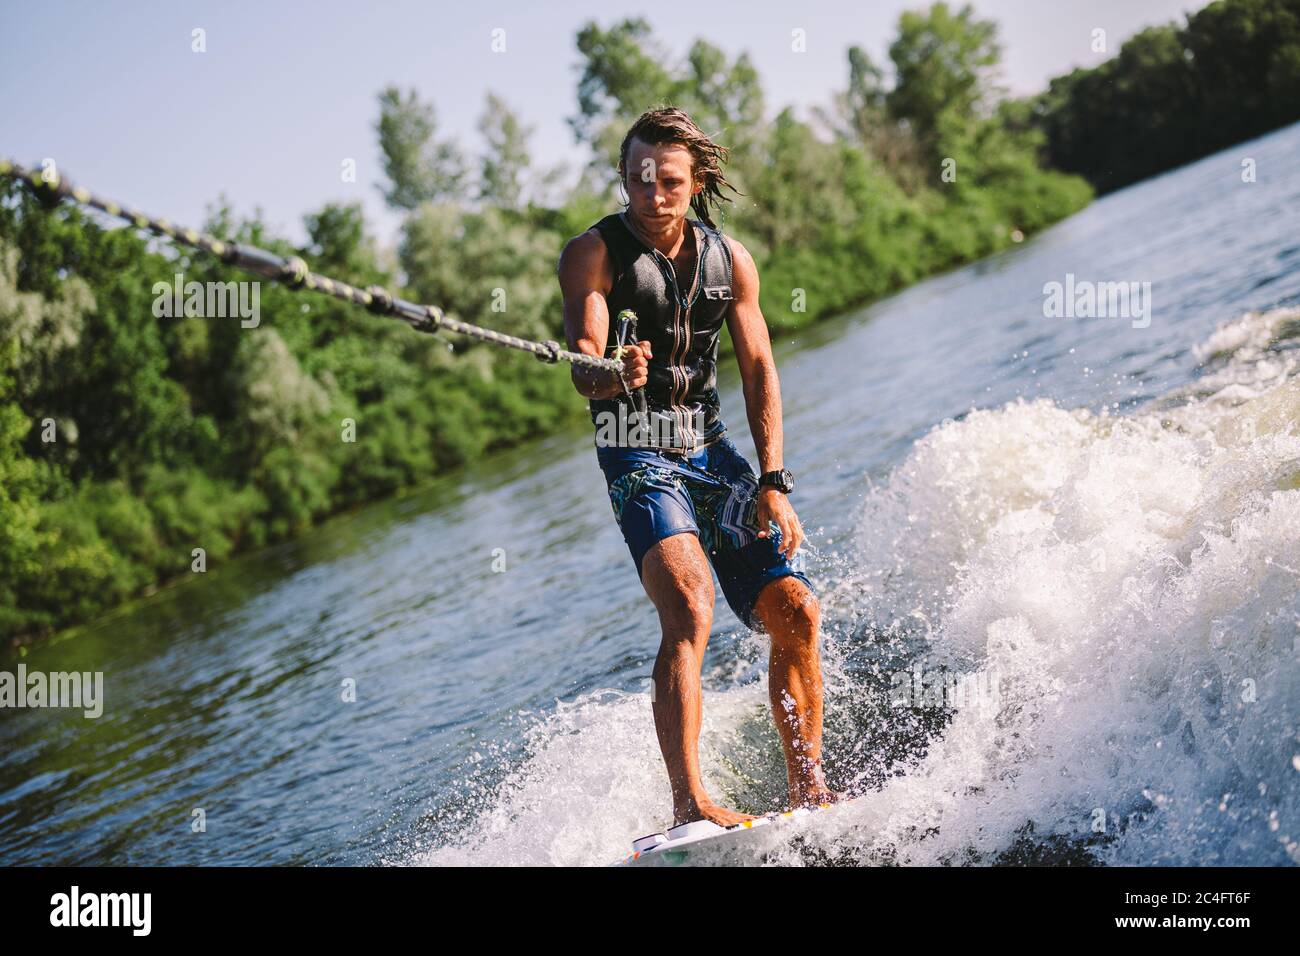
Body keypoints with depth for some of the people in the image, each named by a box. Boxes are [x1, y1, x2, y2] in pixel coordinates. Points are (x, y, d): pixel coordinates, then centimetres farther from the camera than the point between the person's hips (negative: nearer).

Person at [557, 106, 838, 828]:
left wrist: (773, 484, -2)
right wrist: (610, 376, -43)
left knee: (795, 613, -3)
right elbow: (583, 365, -18)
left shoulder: (729, 259, 7)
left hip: (712, 450, 5)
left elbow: (758, 371, 7)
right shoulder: (594, 253, -7)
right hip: (639, 455, -5)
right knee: (689, 609, -27)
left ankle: (808, 792, 12)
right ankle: (689, 804, -34)